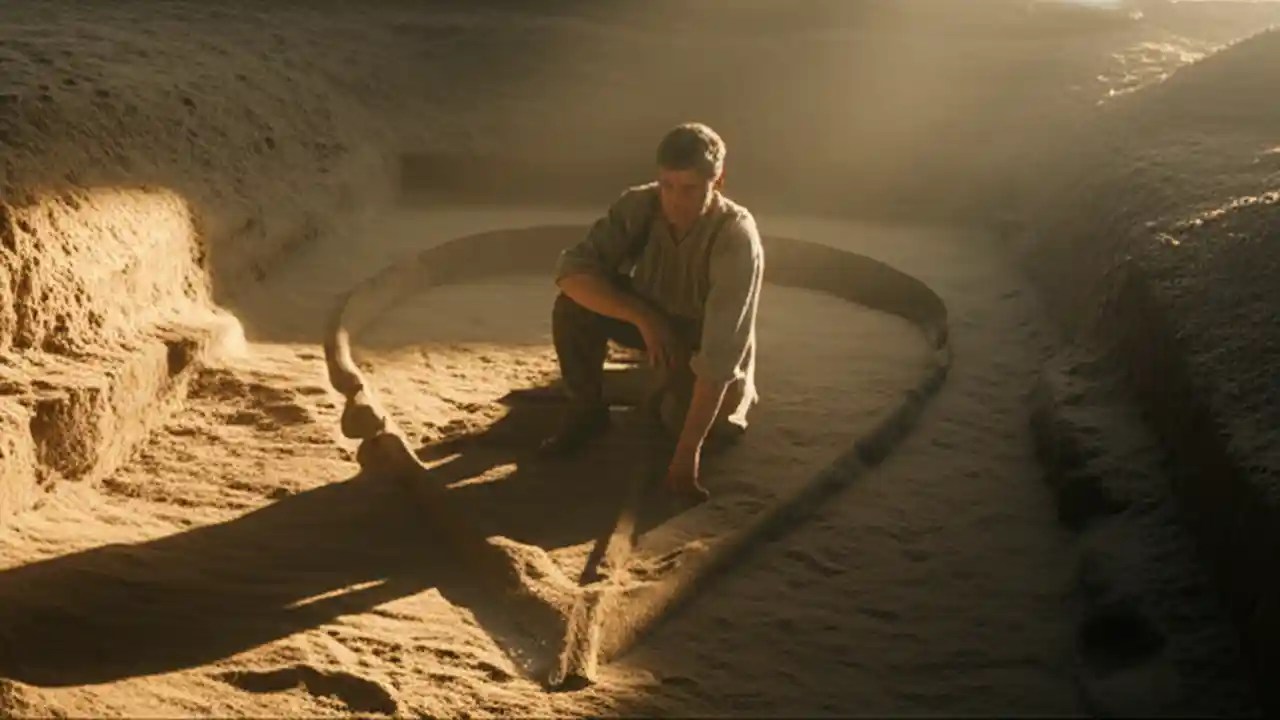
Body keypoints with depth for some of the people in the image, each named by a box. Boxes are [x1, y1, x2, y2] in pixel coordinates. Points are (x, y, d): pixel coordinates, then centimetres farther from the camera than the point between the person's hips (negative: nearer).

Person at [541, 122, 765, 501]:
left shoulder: (736, 237, -35)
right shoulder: (638, 206, -24)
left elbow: (721, 352, -40)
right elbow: (571, 270, -28)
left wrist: (687, 452, -44)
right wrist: (643, 317, -37)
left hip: (707, 340, -2)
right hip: (656, 317, 3)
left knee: (717, 425, -28)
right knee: (576, 300, -25)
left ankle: (673, 402, 8)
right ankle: (586, 411, -2)